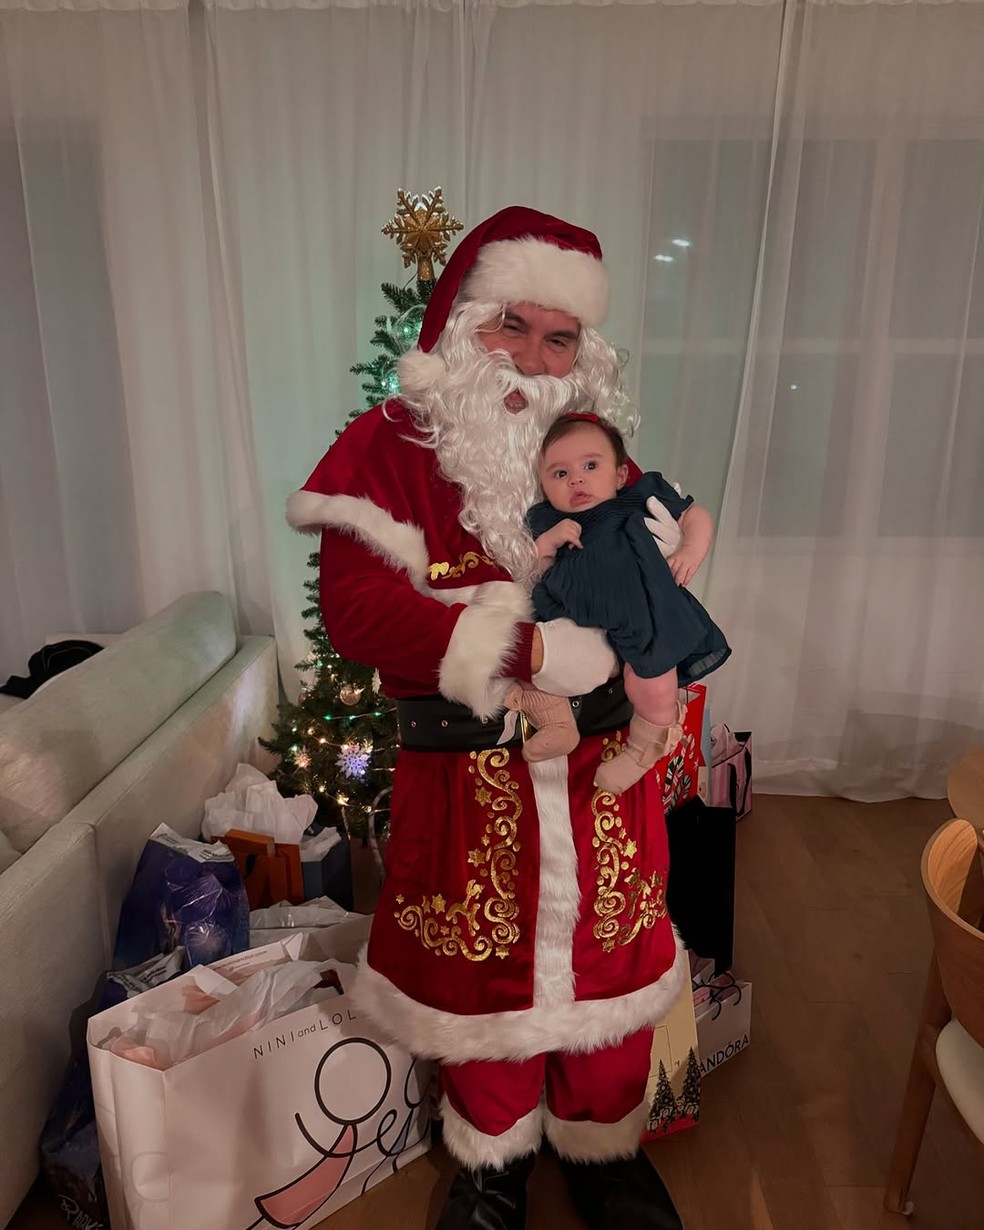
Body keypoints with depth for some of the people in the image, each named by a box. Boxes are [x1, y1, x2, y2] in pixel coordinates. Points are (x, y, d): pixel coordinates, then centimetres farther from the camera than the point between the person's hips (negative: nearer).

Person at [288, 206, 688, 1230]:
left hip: (599, 767, 4)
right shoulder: (389, 445, -8)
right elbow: (357, 608, -21)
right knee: (481, 977, 17)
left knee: (606, 969, 18)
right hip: (465, 774, -3)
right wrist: (531, 648, -26)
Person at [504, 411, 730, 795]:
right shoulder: (546, 521, 16)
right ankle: (556, 724, 6)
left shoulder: (641, 498, 11)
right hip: (571, 617, 4)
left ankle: (642, 750, 0)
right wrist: (547, 542, -7)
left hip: (640, 610, -3)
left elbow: (695, 515, 15)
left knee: (652, 670, -28)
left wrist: (692, 550, -4)